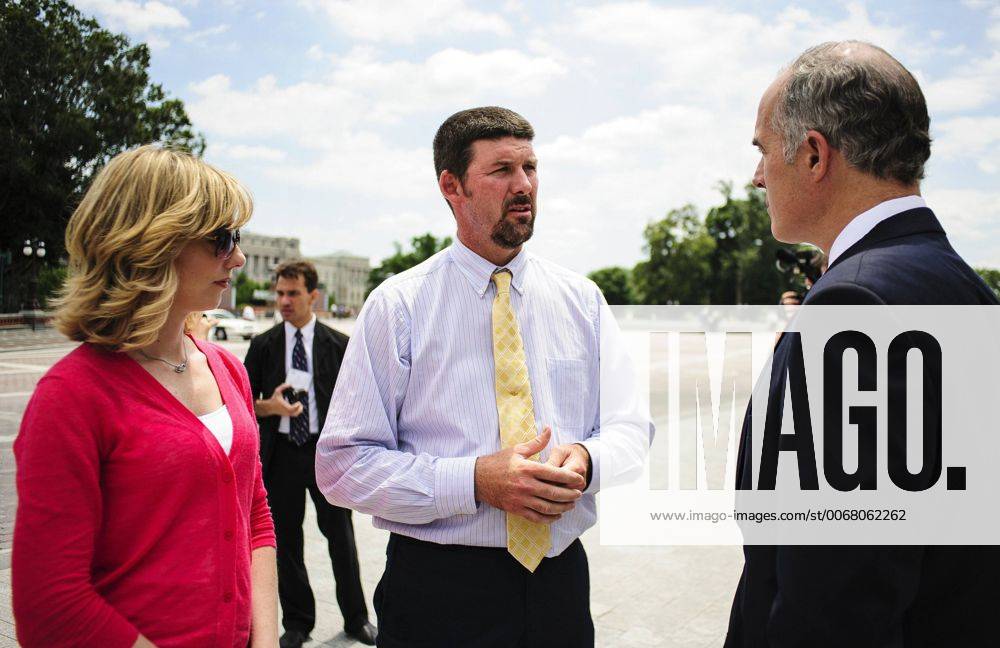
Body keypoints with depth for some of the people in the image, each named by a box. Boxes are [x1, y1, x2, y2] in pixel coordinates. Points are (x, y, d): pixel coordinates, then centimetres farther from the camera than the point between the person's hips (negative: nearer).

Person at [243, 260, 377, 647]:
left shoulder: (338, 345, 2)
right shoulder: (263, 346, 5)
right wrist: (270, 406, -14)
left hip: (327, 452, -1)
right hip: (281, 454, 1)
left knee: (341, 537, 6)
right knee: (286, 541, 9)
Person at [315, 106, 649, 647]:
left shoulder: (581, 299, 5)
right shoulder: (398, 305, -7)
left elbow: (629, 425, 5)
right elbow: (343, 463, -10)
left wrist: (586, 459, -18)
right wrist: (475, 481, -22)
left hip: (560, 580, 4)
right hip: (439, 589, -3)